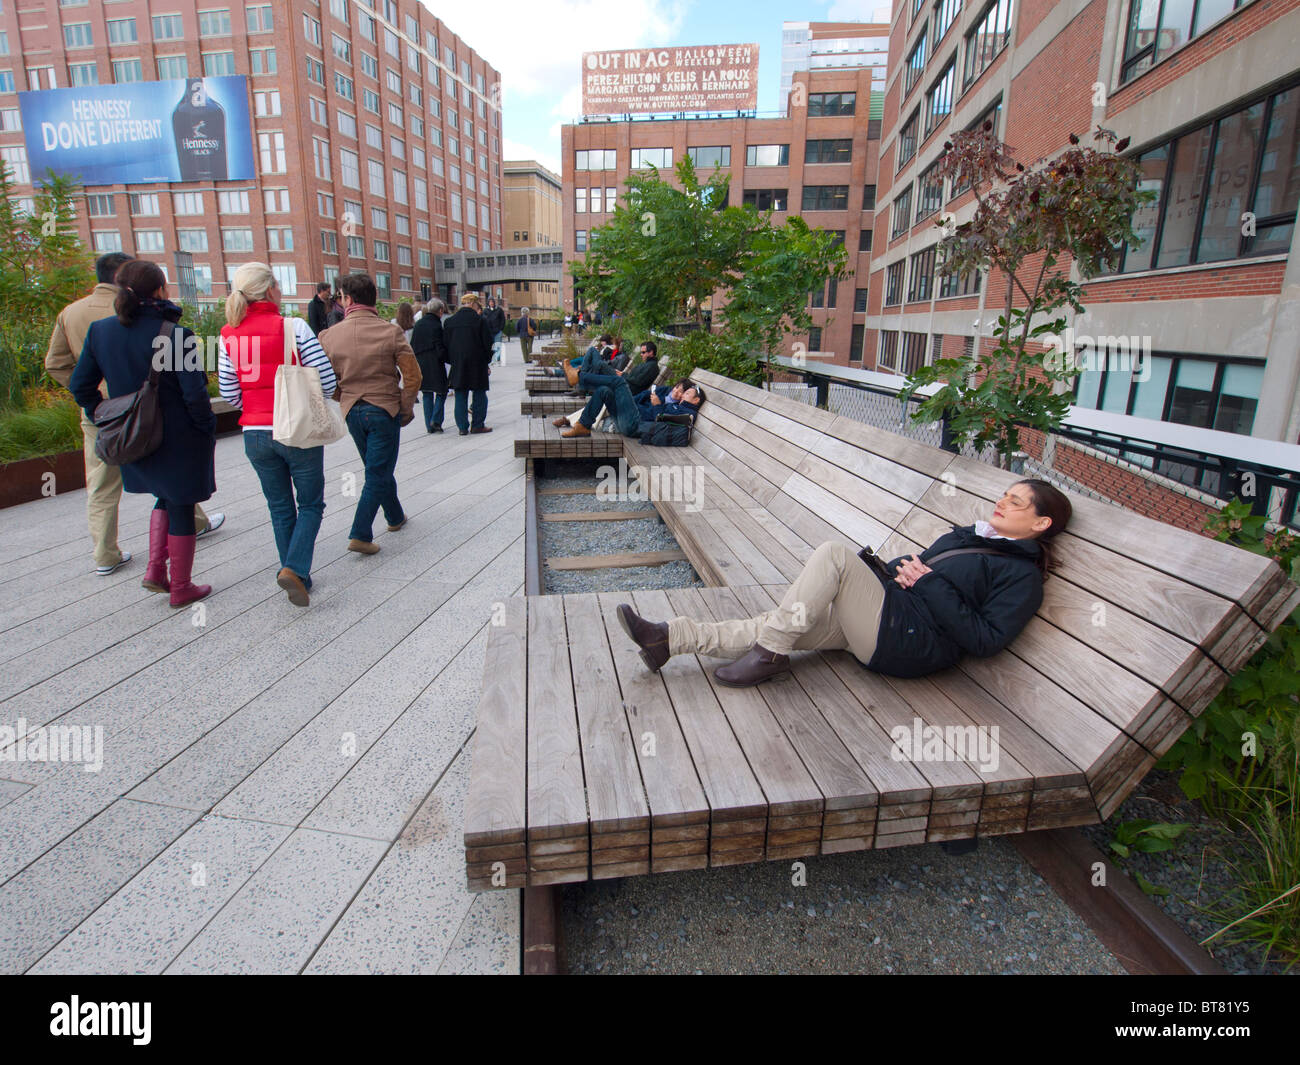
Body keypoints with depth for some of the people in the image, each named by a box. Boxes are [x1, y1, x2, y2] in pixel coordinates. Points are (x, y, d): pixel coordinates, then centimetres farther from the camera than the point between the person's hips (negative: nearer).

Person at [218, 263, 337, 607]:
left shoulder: (228, 336, 1)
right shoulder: (294, 327, -11)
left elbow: (229, 393, 4)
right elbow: (327, 380, -11)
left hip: (255, 434, 4)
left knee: (280, 509, 16)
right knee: (311, 504, 10)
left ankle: (296, 577, 24)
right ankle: (295, 568, -9)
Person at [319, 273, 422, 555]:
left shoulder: (330, 335, -3)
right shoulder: (390, 331, -9)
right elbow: (413, 377, -12)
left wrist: (346, 400, 18)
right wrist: (406, 410, 1)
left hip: (352, 413, 4)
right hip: (385, 409, -3)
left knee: (379, 469, 21)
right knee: (377, 474, 2)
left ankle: (395, 517, 38)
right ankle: (360, 534, -3)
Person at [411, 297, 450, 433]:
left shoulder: (418, 324, 7)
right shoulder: (437, 326, -12)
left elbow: (412, 345, 11)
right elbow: (441, 350, -14)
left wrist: (415, 362, 19)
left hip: (420, 364, 6)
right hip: (435, 365, -6)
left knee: (426, 394, 12)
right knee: (441, 392, 8)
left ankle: (429, 425, 12)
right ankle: (436, 420, -4)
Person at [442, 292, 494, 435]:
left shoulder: (449, 321, 4)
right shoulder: (479, 320, -7)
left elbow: (445, 344, 6)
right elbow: (488, 342, -5)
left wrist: (452, 361, 15)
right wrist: (486, 361, 7)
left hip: (457, 364, 3)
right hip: (477, 364, -3)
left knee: (461, 396, 7)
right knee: (479, 394, 8)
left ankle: (462, 427, 7)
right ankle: (477, 425, 8)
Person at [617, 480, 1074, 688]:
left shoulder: (1023, 576, 0)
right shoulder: (971, 534, 24)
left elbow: (986, 640, -11)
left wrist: (930, 584, -11)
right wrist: (902, 567, 3)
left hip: (908, 643, -8)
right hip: (883, 616, 8)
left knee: (834, 552, -26)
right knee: (770, 626, -8)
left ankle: (770, 652, -20)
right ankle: (671, 637, -10)